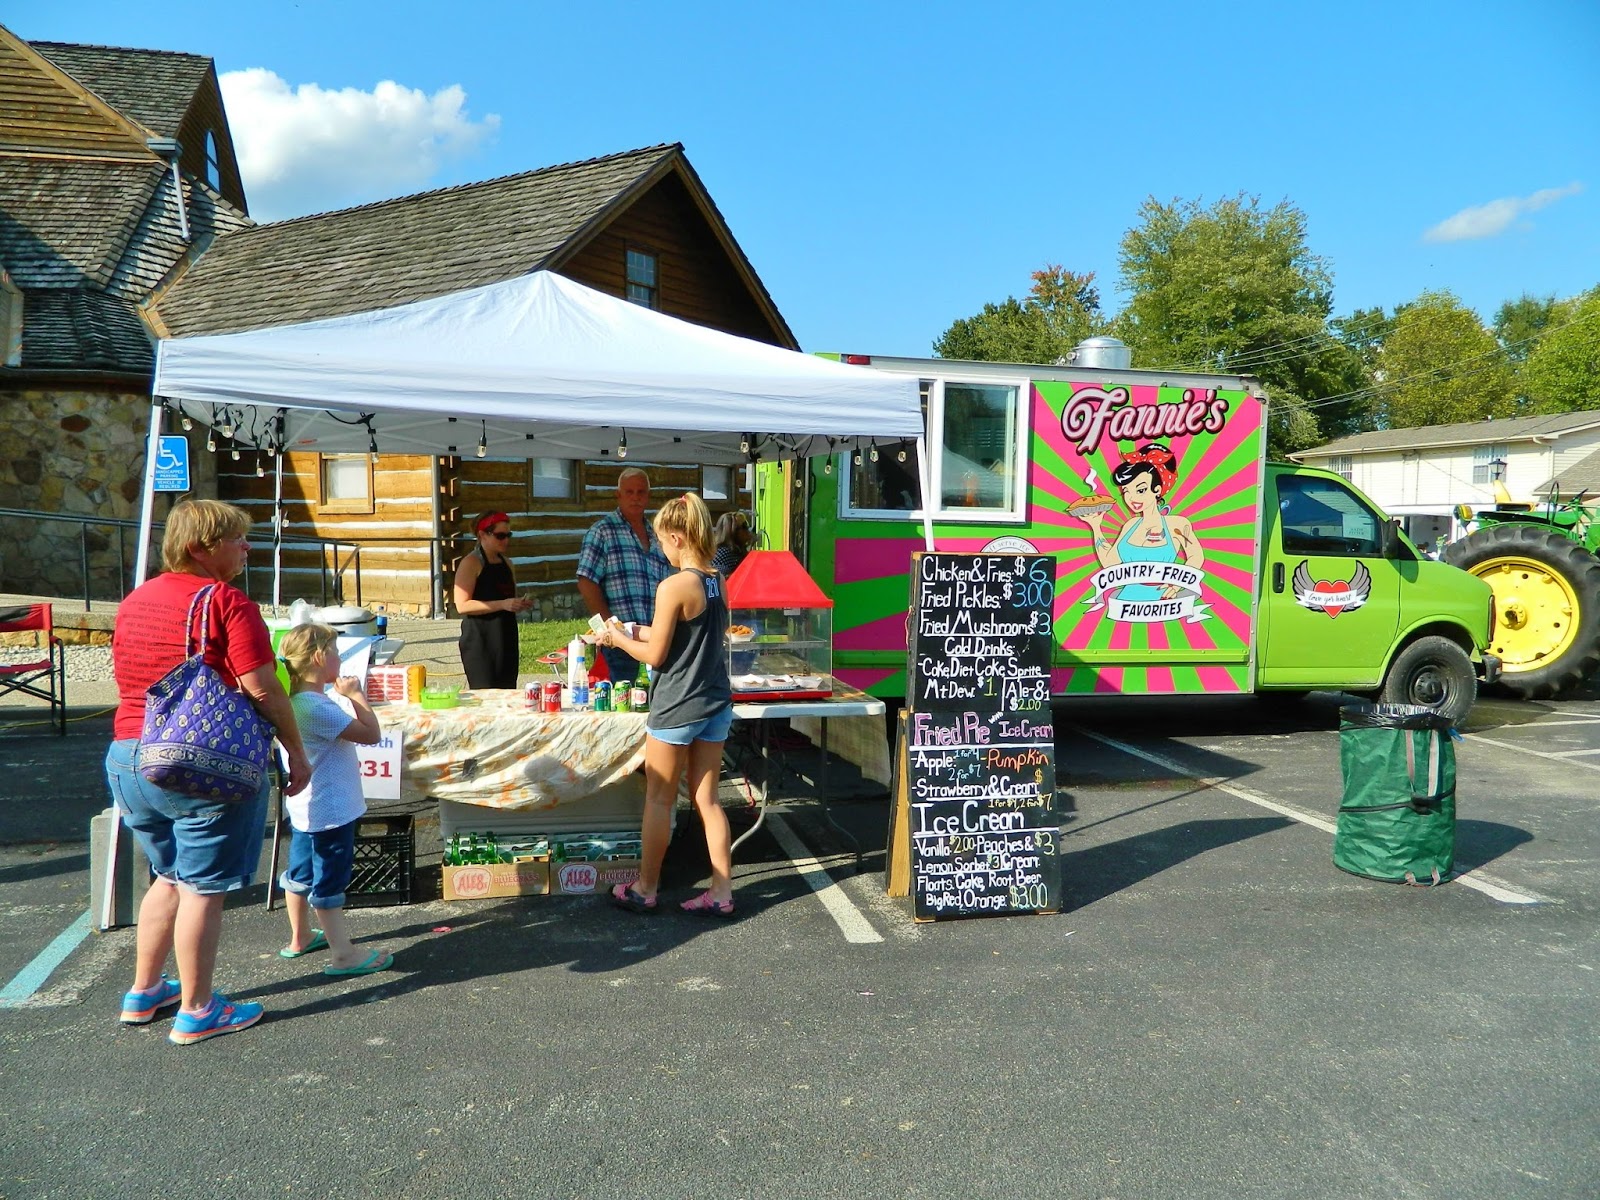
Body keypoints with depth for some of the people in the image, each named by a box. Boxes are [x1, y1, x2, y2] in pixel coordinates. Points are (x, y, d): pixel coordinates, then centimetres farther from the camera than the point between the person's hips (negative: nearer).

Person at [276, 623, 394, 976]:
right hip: (330, 810, -10)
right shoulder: (318, 707, -27)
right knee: (330, 881, -2)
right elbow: (371, 734, -24)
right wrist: (356, 696, -13)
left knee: (301, 872, 22)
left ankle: (300, 938, 38)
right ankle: (343, 955, 8)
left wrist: (349, 698, 5)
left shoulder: (295, 702, 5)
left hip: (306, 807, 10)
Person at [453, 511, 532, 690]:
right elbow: (462, 605, -17)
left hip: (506, 639, 7)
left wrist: (520, 604, 6)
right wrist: (502, 604, -23)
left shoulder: (506, 562, 14)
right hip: (480, 642, -7)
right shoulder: (471, 563, -8)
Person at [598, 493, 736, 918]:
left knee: (658, 799, 8)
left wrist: (618, 638, 3)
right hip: (716, 704, 7)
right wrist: (642, 632, 17)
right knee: (706, 799, 13)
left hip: (677, 708, -7)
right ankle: (721, 892, 15)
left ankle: (645, 889, 22)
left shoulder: (674, 586, -18)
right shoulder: (717, 581, 5)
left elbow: (656, 656, -13)